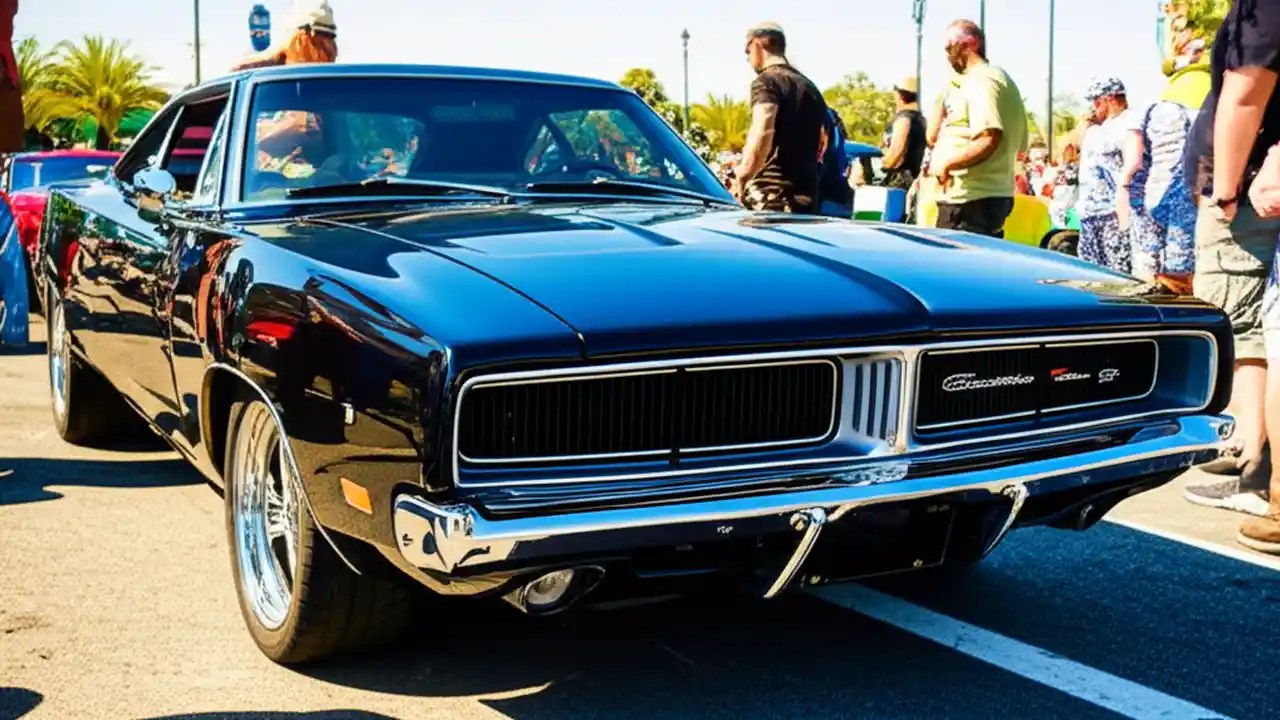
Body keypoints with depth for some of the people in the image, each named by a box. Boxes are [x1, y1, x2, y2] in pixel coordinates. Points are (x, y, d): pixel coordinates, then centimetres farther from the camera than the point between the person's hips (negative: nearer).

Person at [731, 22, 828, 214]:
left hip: (772, 192, -9)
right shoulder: (810, 87, 21)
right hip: (806, 191, 9)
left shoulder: (766, 82, -7)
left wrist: (743, 176, -21)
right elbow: (822, 140, 30)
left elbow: (763, 131, -25)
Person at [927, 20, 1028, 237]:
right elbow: (1019, 143, 23)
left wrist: (946, 163, -19)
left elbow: (989, 138, -26)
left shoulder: (980, 81, -13)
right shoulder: (999, 77, 20)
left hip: (968, 199, -10)